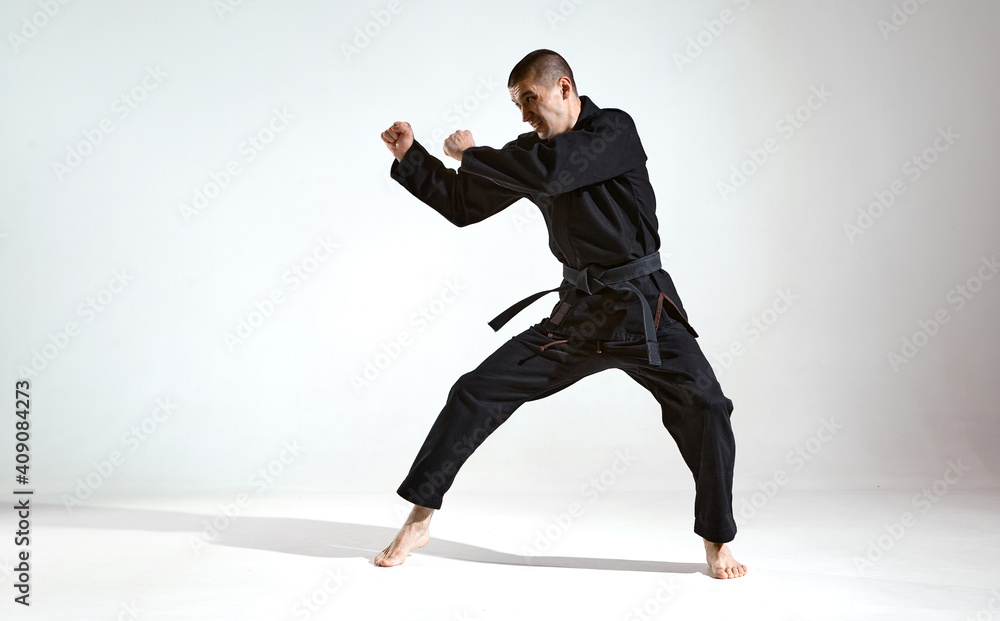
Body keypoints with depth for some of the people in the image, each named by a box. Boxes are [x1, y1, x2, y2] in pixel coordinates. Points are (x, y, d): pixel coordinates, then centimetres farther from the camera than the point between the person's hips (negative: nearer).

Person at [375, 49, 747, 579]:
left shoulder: (615, 130, -10)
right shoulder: (531, 152, 8)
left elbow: (551, 173, -27)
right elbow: (464, 205, 12)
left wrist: (471, 153, -14)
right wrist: (411, 156, 2)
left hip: (643, 310, -4)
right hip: (576, 314, 5)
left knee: (705, 410, -18)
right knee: (475, 393, -3)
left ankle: (717, 541, 6)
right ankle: (420, 518, 8)